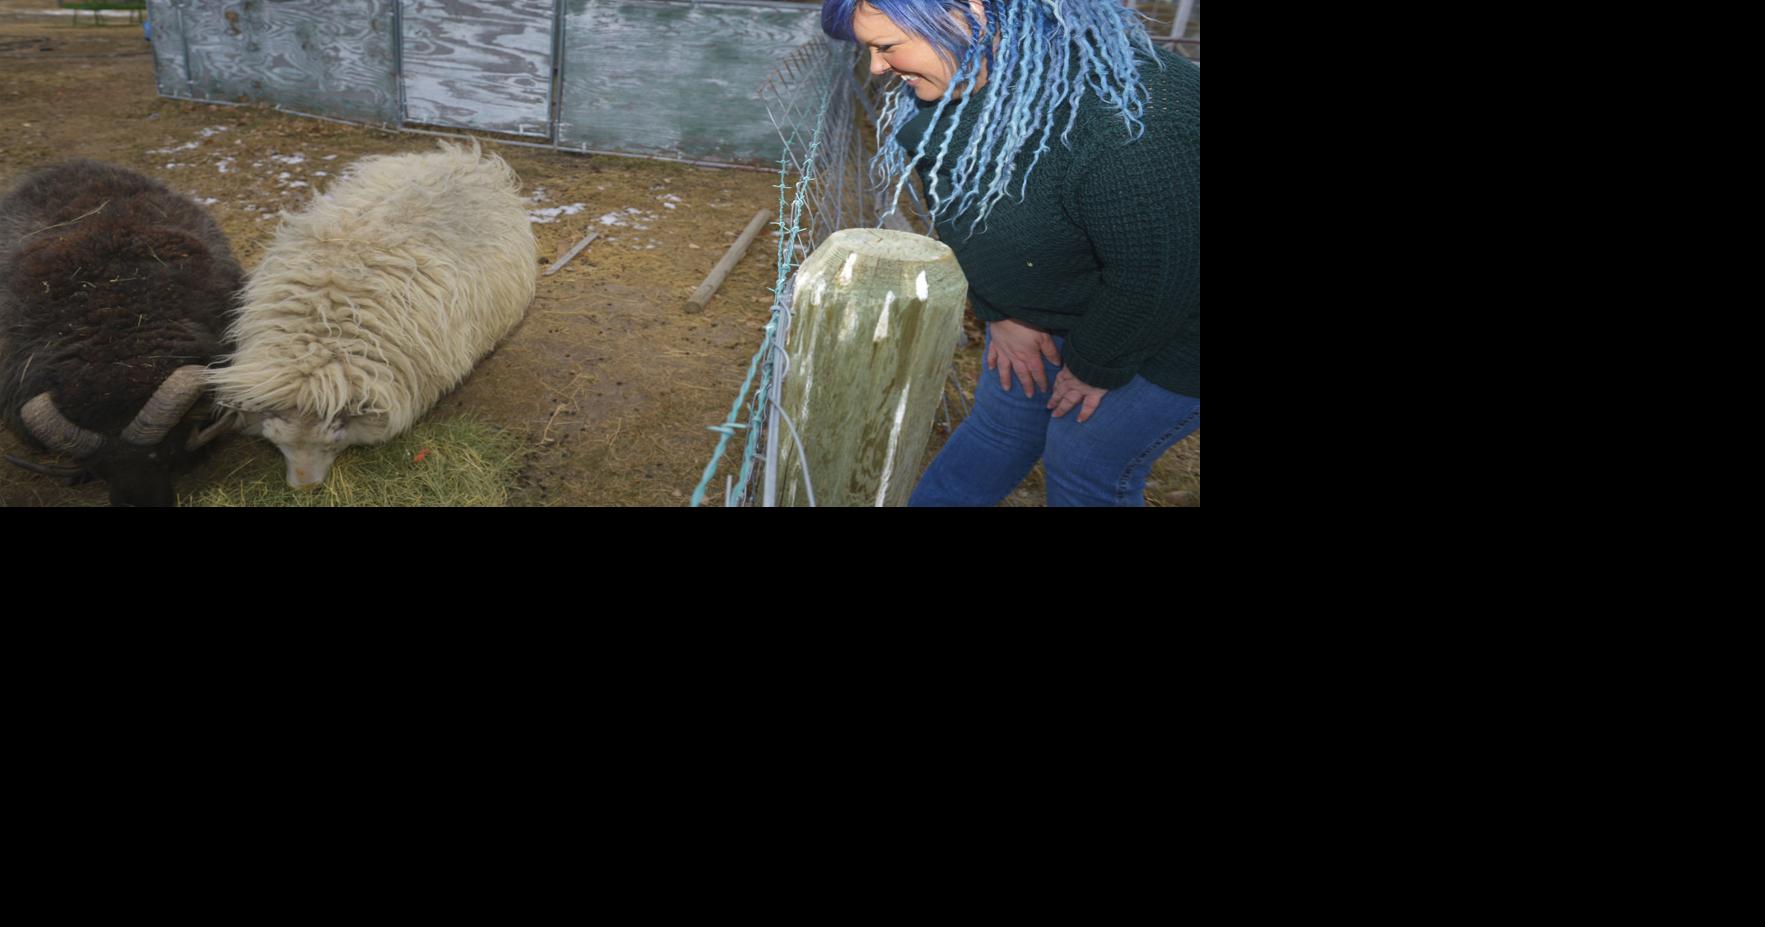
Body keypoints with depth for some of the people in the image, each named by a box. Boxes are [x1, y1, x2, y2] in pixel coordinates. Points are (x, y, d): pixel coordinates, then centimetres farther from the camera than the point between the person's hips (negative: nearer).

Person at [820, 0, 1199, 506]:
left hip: (1169, 323, -7)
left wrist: (1096, 364, -15)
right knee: (1000, 423, 17)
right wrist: (999, 314, -1)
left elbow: (1159, 275, -31)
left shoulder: (1127, 123, -41)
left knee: (1086, 463, 5)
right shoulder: (953, 82, -13)